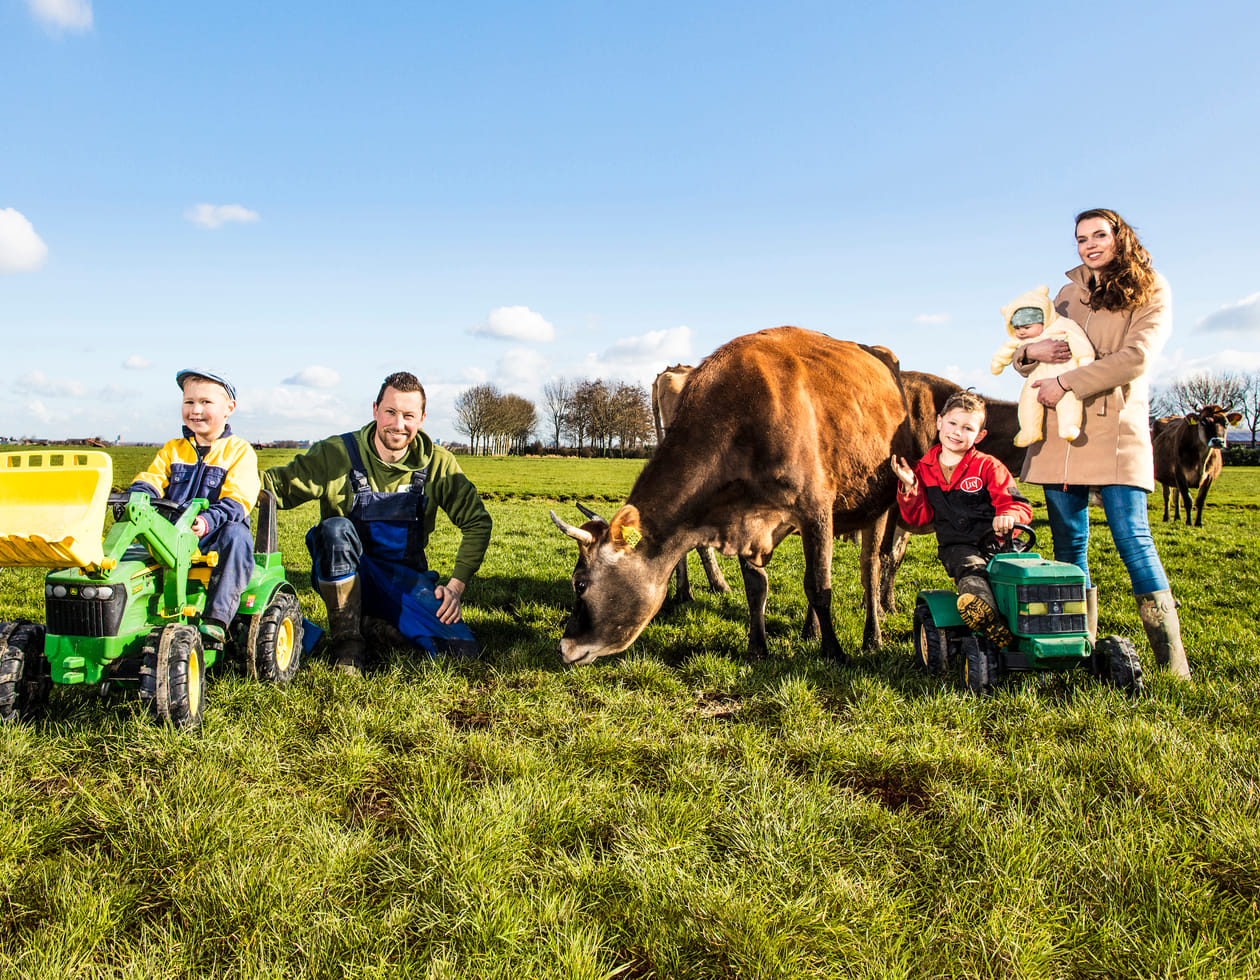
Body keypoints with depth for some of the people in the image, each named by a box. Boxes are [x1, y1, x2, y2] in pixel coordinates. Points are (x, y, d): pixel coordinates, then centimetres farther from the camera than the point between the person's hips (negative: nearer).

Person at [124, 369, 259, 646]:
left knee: (236, 536, -37)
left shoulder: (239, 451, 3)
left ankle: (216, 618, -39)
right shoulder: (172, 450, 19)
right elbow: (150, 481, 8)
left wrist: (208, 521, -30)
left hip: (213, 537, -4)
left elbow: (236, 500, -10)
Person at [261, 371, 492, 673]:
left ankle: (391, 622, 11)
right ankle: (347, 644, -18)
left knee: (462, 651, -21)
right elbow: (278, 486, -14)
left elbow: (477, 521, 3)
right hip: (344, 579, -1)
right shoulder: (337, 453, -7)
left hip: (406, 579, 1)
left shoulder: (437, 463, -3)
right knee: (336, 528, -35)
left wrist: (457, 583, -6)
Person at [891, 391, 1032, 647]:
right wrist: (909, 487, -4)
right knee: (970, 569, -33)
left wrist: (1008, 516, -23)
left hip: (994, 541, 1)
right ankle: (1002, 636, -57)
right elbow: (918, 518, 13)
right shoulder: (923, 469, 14)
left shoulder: (987, 466, 7)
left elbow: (1020, 506, 2)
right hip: (956, 546, -1)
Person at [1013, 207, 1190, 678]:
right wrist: (1031, 350, 0)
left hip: (1116, 431, -4)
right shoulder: (1069, 292, 19)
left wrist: (1066, 383, -14)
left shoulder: (1151, 294, 5)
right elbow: (1017, 356, 23)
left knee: (1132, 539, -10)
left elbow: (1134, 359, -11)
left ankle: (1173, 664, -2)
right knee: (1069, 544, 4)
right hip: (1059, 431, 5)